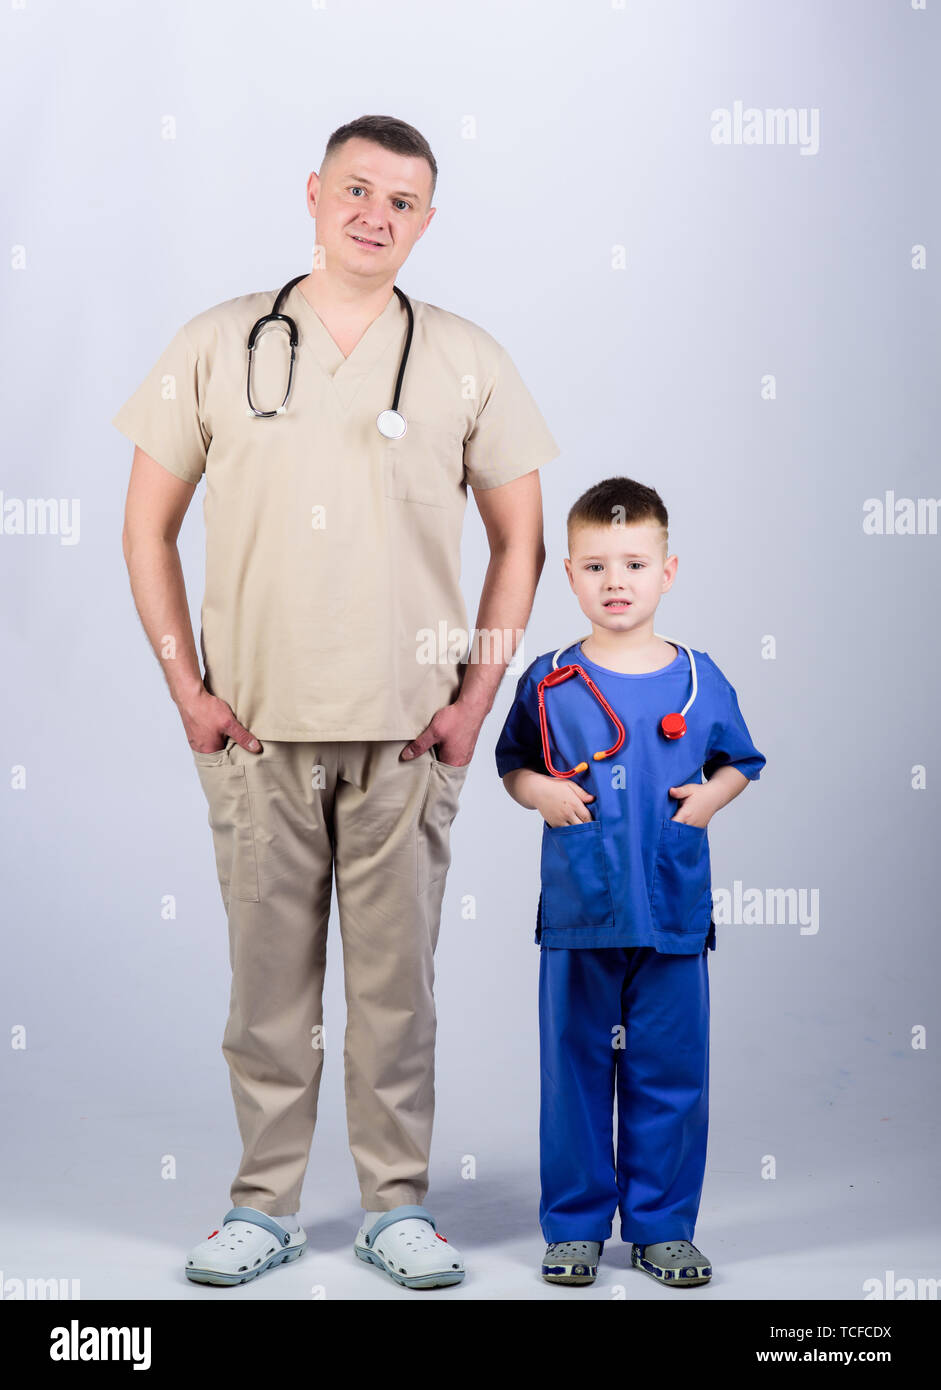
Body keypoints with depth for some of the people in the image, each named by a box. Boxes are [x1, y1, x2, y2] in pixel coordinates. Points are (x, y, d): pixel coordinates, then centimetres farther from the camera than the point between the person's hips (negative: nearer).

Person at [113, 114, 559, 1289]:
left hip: (407, 734, 0)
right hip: (255, 725, 0)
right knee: (268, 975, 6)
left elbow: (520, 540, 8)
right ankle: (263, 1205, 19)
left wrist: (476, 697, 0)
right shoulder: (217, 345, 6)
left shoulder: (466, 361, 6)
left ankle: (397, 1204, 19)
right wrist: (188, 689, -1)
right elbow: (148, 525, 7)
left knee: (398, 979, 5)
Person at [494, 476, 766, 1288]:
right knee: (574, 1070, 6)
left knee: (671, 1075, 7)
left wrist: (712, 795, -4)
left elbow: (740, 760, 15)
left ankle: (662, 1227, 20)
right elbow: (512, 765, 12)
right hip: (578, 913, 0)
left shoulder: (699, 681, 3)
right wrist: (541, 791, -7)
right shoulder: (548, 682, 1)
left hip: (674, 911, 1)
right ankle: (575, 1225, 19)